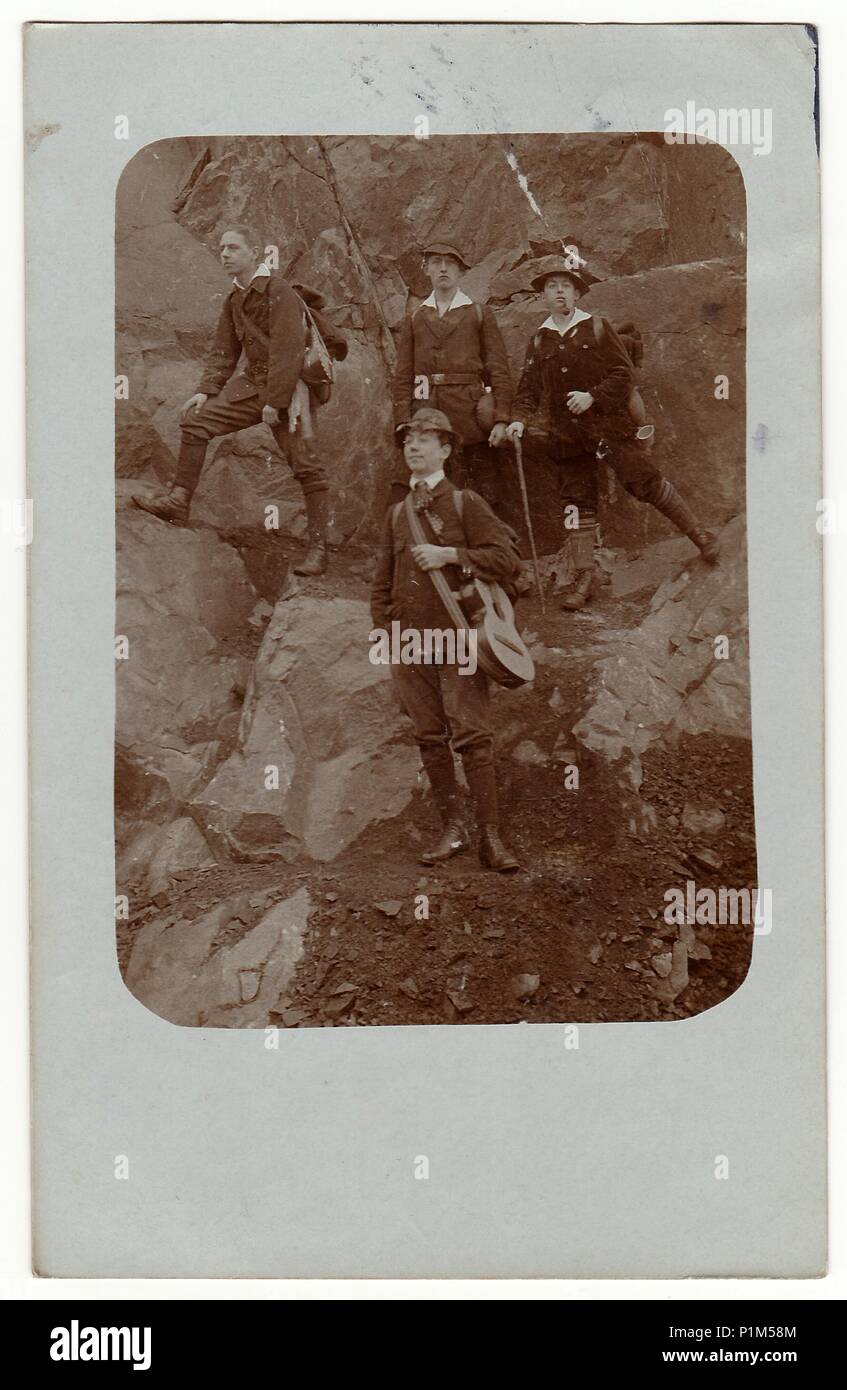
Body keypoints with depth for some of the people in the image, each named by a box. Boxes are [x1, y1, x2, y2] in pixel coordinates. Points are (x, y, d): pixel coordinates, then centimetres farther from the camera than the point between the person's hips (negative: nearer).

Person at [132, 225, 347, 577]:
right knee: (196, 420, -1)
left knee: (305, 465, -8)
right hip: (253, 382, 8)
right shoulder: (234, 299, 13)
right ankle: (178, 501, 4)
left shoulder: (280, 292, -13)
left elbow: (288, 351, -19)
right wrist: (205, 390, 3)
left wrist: (275, 402, -21)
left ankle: (318, 548, -4)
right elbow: (224, 350, 16)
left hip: (288, 387, -8)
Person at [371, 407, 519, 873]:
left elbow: (501, 558, -4)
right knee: (430, 737, 4)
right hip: (409, 640, 4)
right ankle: (451, 828, 12)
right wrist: (383, 629, 9)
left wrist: (449, 554, -14)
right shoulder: (396, 512, 16)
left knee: (472, 735, -10)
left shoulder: (467, 503, 4)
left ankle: (490, 836, -8)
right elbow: (383, 579, 20)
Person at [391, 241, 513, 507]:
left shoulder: (480, 315, 10)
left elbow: (500, 371, 3)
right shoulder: (415, 319, 15)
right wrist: (403, 423, -3)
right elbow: (402, 376, 10)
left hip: (470, 415, -1)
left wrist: (501, 420, -8)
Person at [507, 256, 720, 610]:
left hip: (609, 425, -3)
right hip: (567, 433, 3)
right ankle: (582, 578, 6)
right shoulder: (539, 341, 10)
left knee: (646, 482, -7)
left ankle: (700, 536, 9)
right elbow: (529, 388, 9)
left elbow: (624, 374, -2)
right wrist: (519, 419, -8)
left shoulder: (597, 328, 1)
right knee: (576, 500, 1)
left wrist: (592, 396, -15)